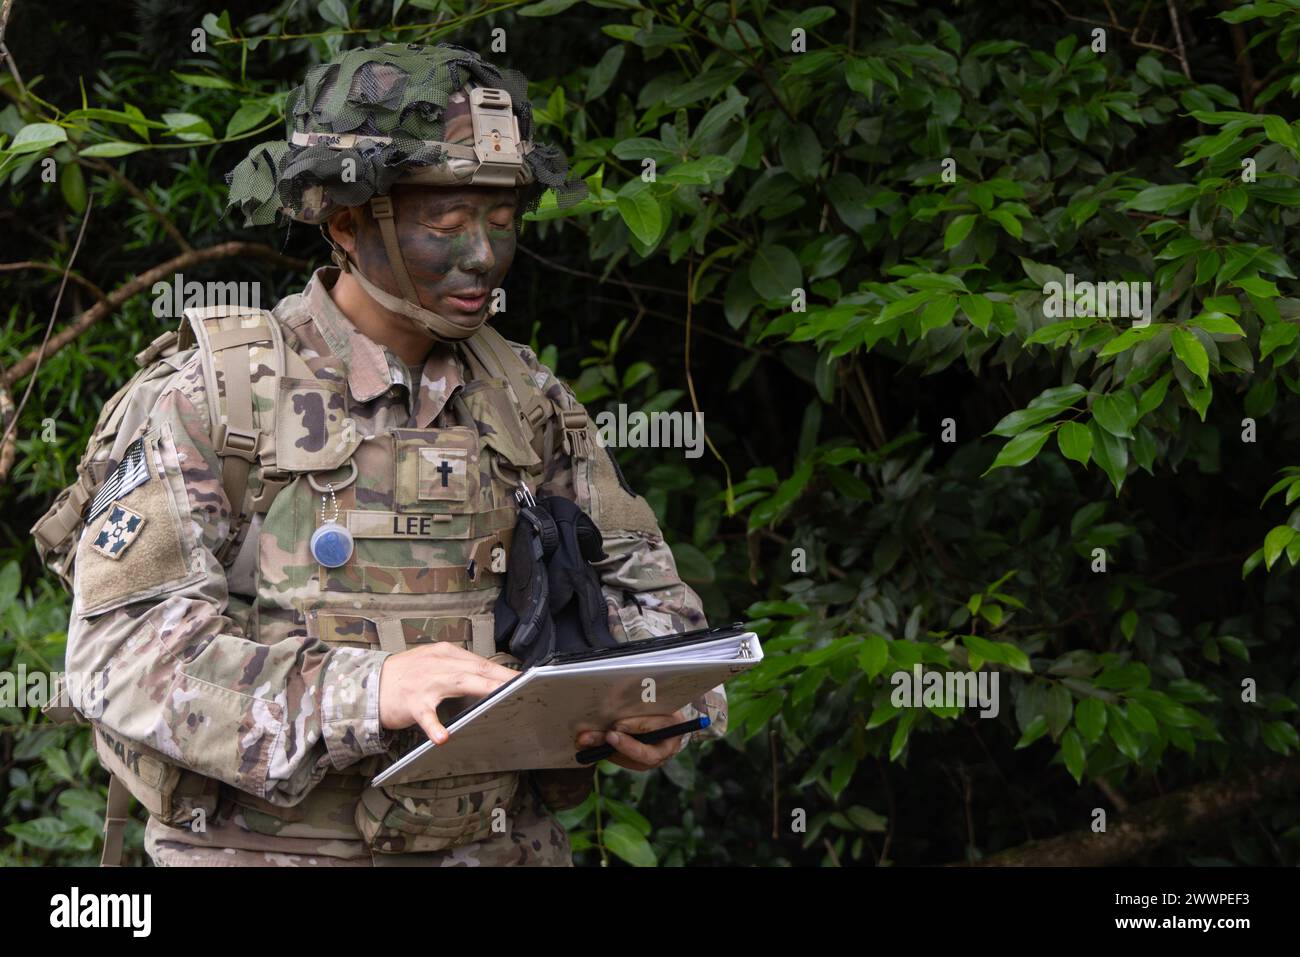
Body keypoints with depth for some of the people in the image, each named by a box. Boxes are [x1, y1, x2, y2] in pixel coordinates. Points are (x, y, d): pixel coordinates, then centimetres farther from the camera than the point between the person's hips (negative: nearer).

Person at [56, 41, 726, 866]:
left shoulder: (527, 398, 10)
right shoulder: (224, 396, -5)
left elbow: (635, 580, 16)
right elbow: (123, 647, -13)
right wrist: (365, 690, -25)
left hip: (504, 842, 4)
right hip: (278, 845, -4)